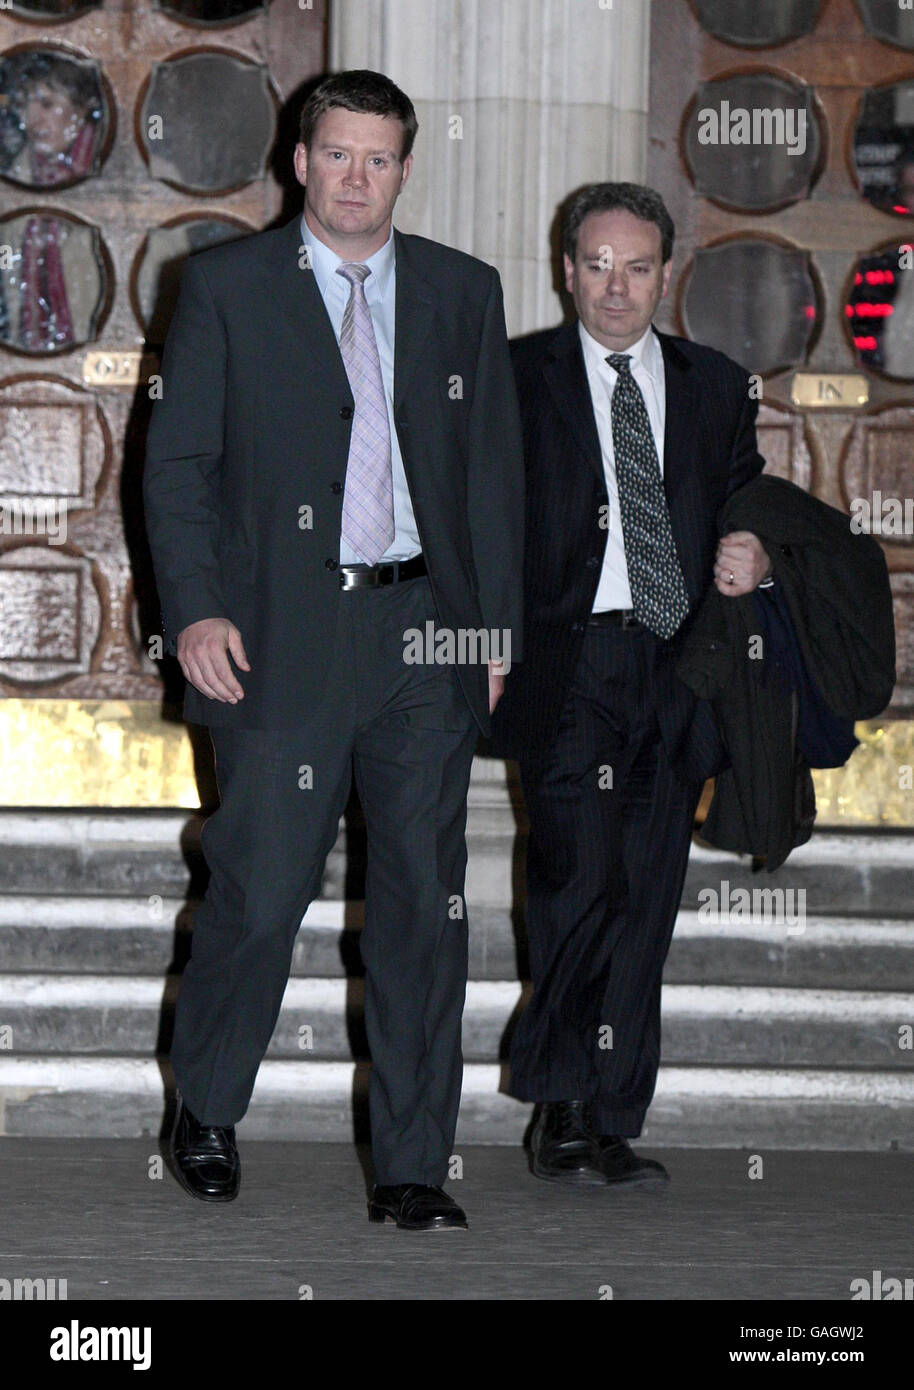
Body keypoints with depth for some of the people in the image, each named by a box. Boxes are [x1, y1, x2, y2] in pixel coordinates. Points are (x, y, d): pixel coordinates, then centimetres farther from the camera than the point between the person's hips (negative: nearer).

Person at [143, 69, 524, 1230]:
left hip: (426, 635, 3)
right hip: (283, 641, -2)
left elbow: (495, 469, 13)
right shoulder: (227, 286, 4)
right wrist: (194, 609, -10)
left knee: (423, 906, 3)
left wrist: (496, 625, 7)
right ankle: (205, 1115, 24)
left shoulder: (463, 293, 11)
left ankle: (411, 1168, 11)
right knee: (258, 894, -1)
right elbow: (176, 461, 1)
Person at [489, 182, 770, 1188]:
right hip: (566, 664, -3)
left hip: (675, 673, 3)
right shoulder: (517, 377, 7)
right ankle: (560, 1108, -1)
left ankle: (610, 1127, 9)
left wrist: (754, 562, -1)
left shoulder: (717, 388, 17)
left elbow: (747, 514, 22)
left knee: (643, 909, 3)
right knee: (581, 883, -15)